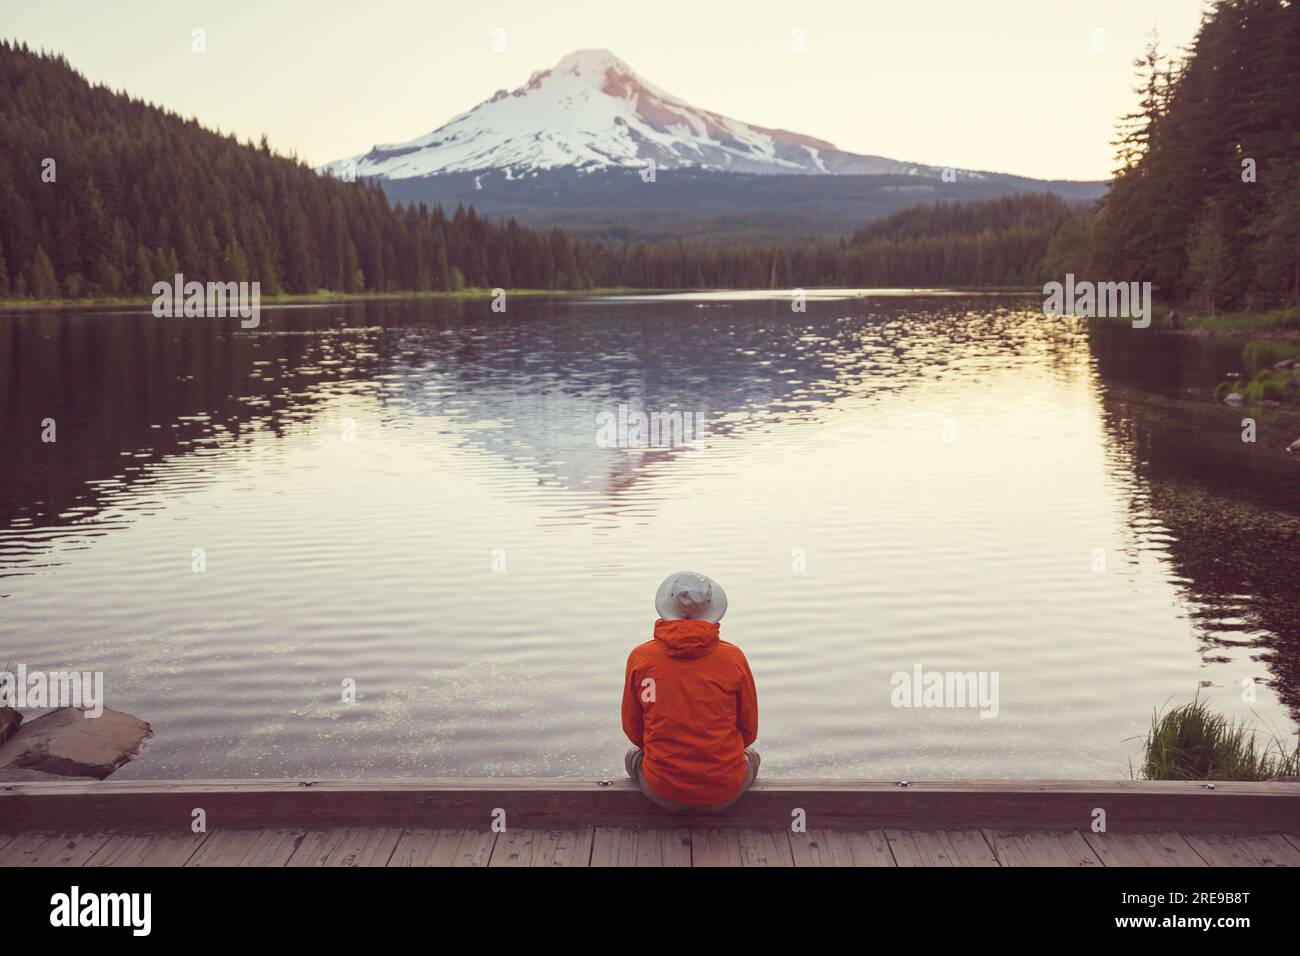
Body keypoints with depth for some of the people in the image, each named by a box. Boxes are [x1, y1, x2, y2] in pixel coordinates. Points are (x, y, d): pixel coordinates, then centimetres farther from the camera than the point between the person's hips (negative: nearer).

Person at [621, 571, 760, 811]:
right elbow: (749, 731, 2)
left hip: (663, 794, 0)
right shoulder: (734, 658, -9)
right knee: (751, 756, 35)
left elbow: (632, 728, 4)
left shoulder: (640, 657, -8)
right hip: (725, 793, 0)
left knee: (633, 756, 34)